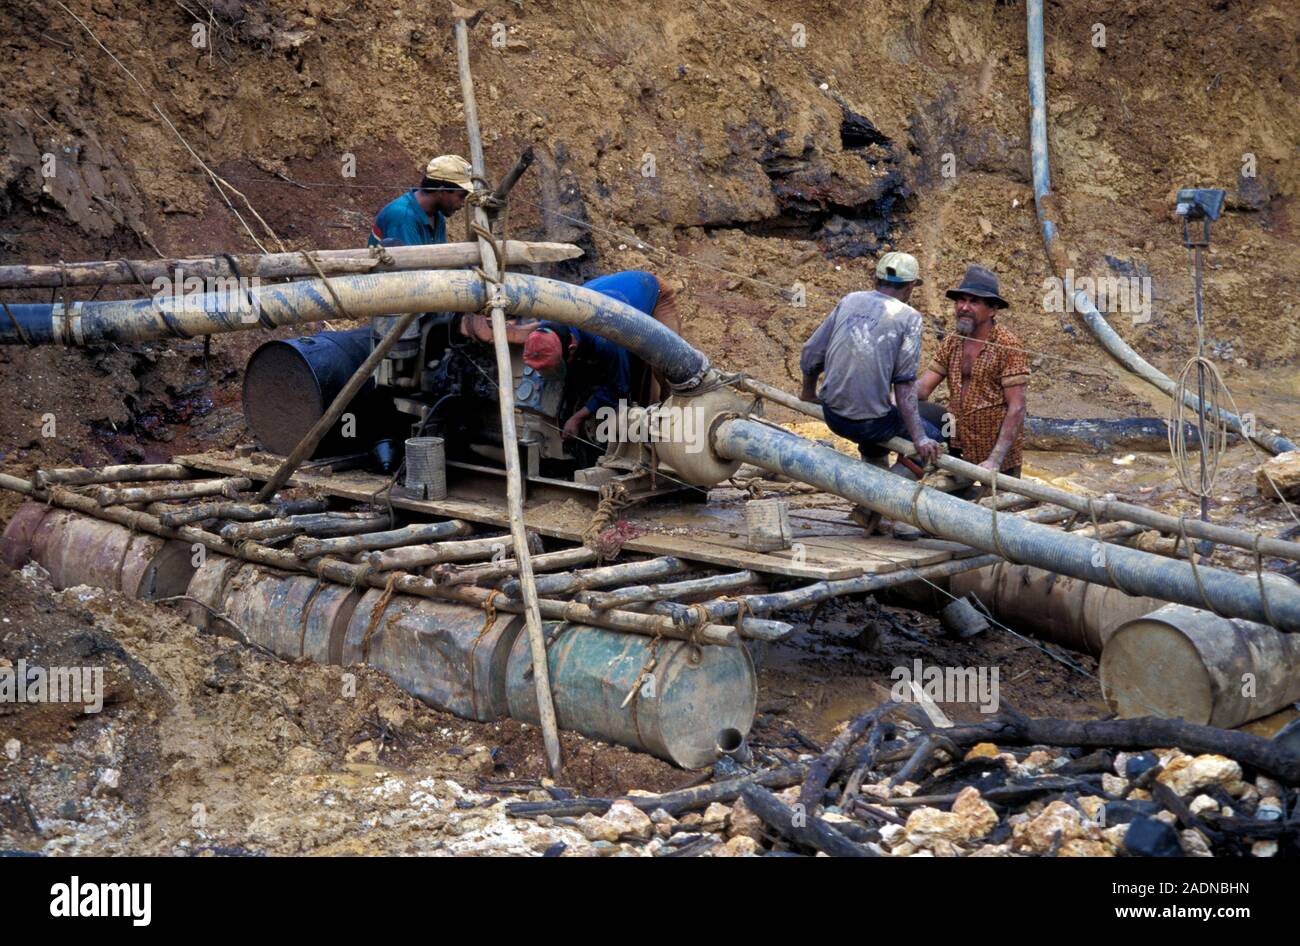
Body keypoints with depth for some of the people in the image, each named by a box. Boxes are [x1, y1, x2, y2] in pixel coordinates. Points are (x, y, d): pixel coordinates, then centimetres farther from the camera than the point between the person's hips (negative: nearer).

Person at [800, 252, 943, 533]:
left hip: (833, 415, 6)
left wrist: (809, 392, 30)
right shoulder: (908, 317, -4)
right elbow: (904, 383, -12)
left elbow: (810, 352, 11)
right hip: (869, 422, -6)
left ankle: (870, 500, 29)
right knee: (931, 437, 15)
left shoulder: (849, 301, 9)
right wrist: (918, 438, -12)